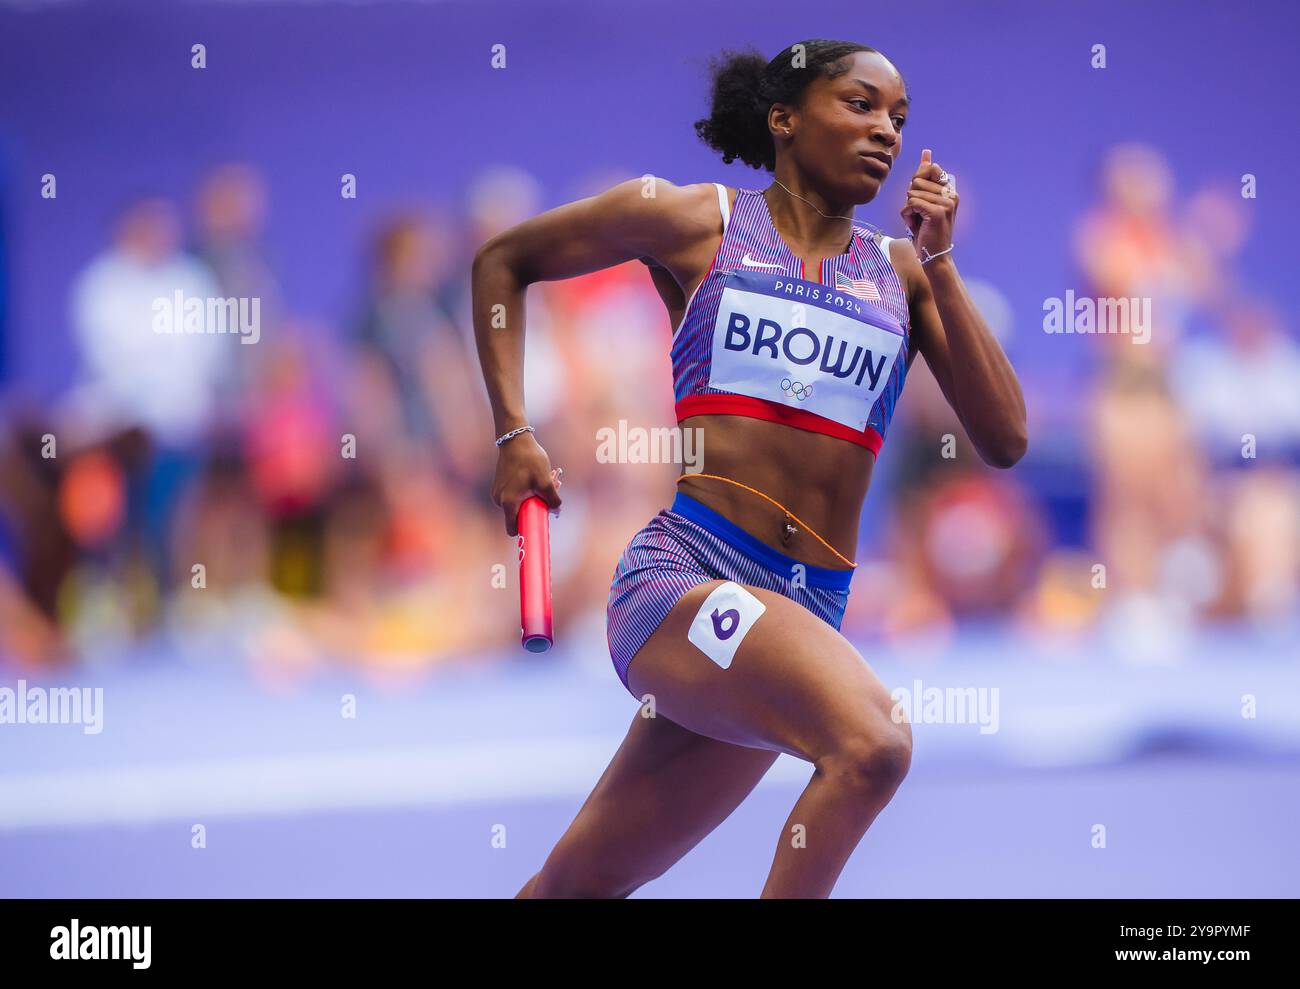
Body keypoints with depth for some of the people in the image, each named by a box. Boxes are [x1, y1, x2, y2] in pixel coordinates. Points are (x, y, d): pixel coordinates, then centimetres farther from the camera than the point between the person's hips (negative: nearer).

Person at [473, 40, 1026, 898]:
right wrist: (514, 435, 8)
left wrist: (938, 263, 1)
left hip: (805, 612, 4)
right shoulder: (695, 220, 7)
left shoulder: (902, 272, 15)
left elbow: (1005, 441, 5)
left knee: (583, 882, 9)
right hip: (687, 569, -4)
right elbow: (502, 261, 19)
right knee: (872, 744, -31)